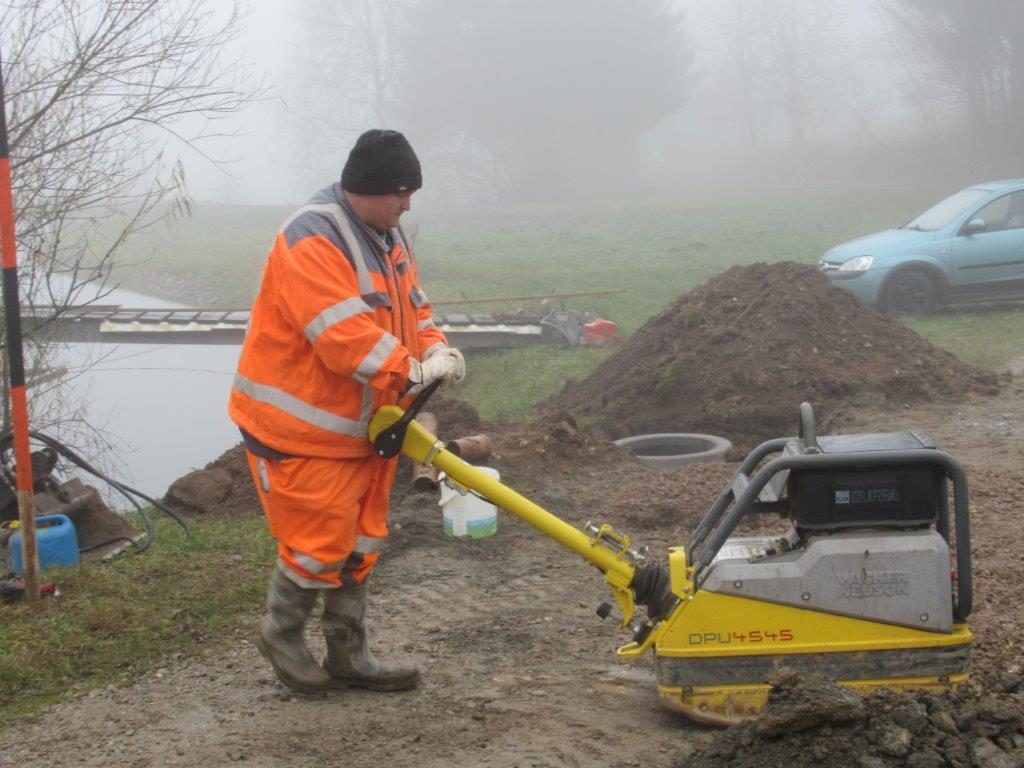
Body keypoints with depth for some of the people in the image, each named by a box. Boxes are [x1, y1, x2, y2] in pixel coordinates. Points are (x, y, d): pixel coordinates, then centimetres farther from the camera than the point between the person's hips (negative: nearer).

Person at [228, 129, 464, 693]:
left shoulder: (387, 236, 9)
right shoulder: (312, 240, -23)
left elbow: (411, 307, 14)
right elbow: (345, 336, -30)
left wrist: (434, 349, -6)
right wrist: (411, 371, -28)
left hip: (363, 424, 10)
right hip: (301, 427, -9)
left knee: (358, 544, 14)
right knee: (320, 542, -4)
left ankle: (348, 656, 26)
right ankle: (281, 635, 22)